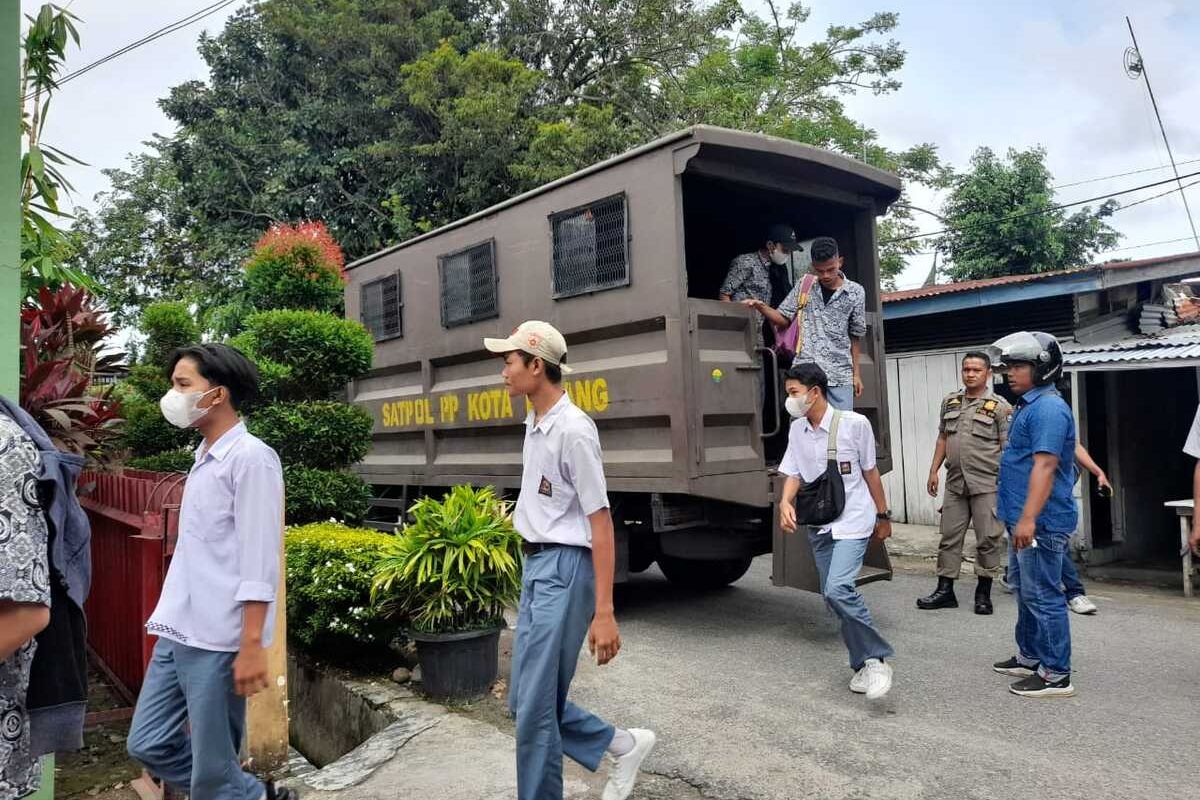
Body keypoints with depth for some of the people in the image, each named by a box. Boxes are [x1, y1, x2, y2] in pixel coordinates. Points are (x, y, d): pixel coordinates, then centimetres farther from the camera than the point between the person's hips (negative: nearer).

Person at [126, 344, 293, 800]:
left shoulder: (250, 458, -13)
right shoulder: (204, 459, 13)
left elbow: (258, 561, -18)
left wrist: (251, 646, -21)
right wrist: (172, 626, 20)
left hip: (217, 642, -9)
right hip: (176, 637, 9)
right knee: (148, 745, 14)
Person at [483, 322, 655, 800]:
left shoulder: (573, 429, -17)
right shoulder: (534, 426, 10)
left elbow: (600, 523, -18)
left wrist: (604, 613, -20)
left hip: (564, 569, -9)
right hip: (536, 566, 9)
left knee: (535, 709, -1)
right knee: (524, 702, 15)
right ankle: (623, 745, 29)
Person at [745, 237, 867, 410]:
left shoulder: (855, 292, 3)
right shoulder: (804, 286, 6)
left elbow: (855, 336, 9)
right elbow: (783, 319, 9)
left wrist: (856, 374, 9)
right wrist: (760, 306, -9)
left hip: (840, 374, 0)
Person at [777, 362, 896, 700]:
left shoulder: (854, 423, -10)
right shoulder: (796, 429, 4)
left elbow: (870, 472, -1)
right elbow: (793, 474, 5)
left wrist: (883, 515, 6)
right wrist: (786, 502, -16)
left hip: (852, 522, -6)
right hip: (819, 524, 6)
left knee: (838, 589, -23)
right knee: (833, 596, 8)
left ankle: (875, 659, -6)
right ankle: (864, 664, 23)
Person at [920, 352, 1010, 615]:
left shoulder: (999, 406, -3)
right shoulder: (950, 402, 12)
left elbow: (1008, 447, -6)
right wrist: (934, 470, 12)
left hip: (986, 485, -5)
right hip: (955, 483, 5)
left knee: (988, 539, 2)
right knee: (949, 537, 8)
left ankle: (983, 593, 14)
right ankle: (945, 590, 15)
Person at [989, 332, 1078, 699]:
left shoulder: (1048, 408, -17)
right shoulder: (1027, 406, 16)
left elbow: (1045, 465, -26)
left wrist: (1028, 518, -31)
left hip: (1041, 523, -11)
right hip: (1024, 519, 11)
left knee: (1042, 596, -4)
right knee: (1024, 589, 20)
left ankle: (1056, 675, 5)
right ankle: (1030, 657, 33)